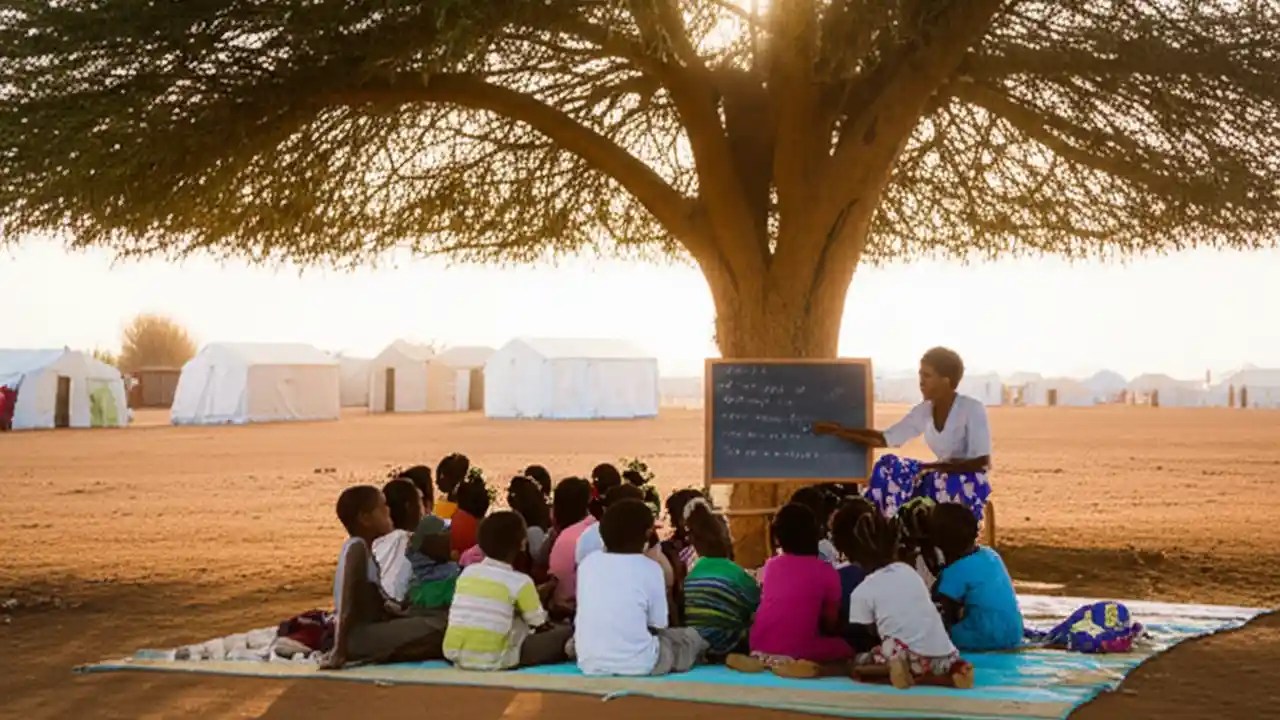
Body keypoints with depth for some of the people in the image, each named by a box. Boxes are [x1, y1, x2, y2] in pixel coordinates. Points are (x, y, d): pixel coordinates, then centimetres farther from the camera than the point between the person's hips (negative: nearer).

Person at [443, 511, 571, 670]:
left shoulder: (467, 572, 12)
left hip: (455, 655, 5)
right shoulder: (520, 582, -3)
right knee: (566, 632, 6)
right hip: (494, 659, -5)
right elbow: (540, 626, 5)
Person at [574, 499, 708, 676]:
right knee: (692, 635, 20)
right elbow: (658, 625, 2)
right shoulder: (650, 568, -3)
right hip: (638, 664, -3)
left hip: (590, 664, 3)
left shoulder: (588, 562, 7)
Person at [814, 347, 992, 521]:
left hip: (970, 484, -7)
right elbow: (885, 439, 4)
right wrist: (840, 431, -3)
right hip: (942, 477, 7)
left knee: (944, 484, -39)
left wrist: (936, 466, -30)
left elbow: (982, 462, -23)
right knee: (888, 466, -9)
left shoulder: (972, 409, -20)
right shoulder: (924, 411, 0)